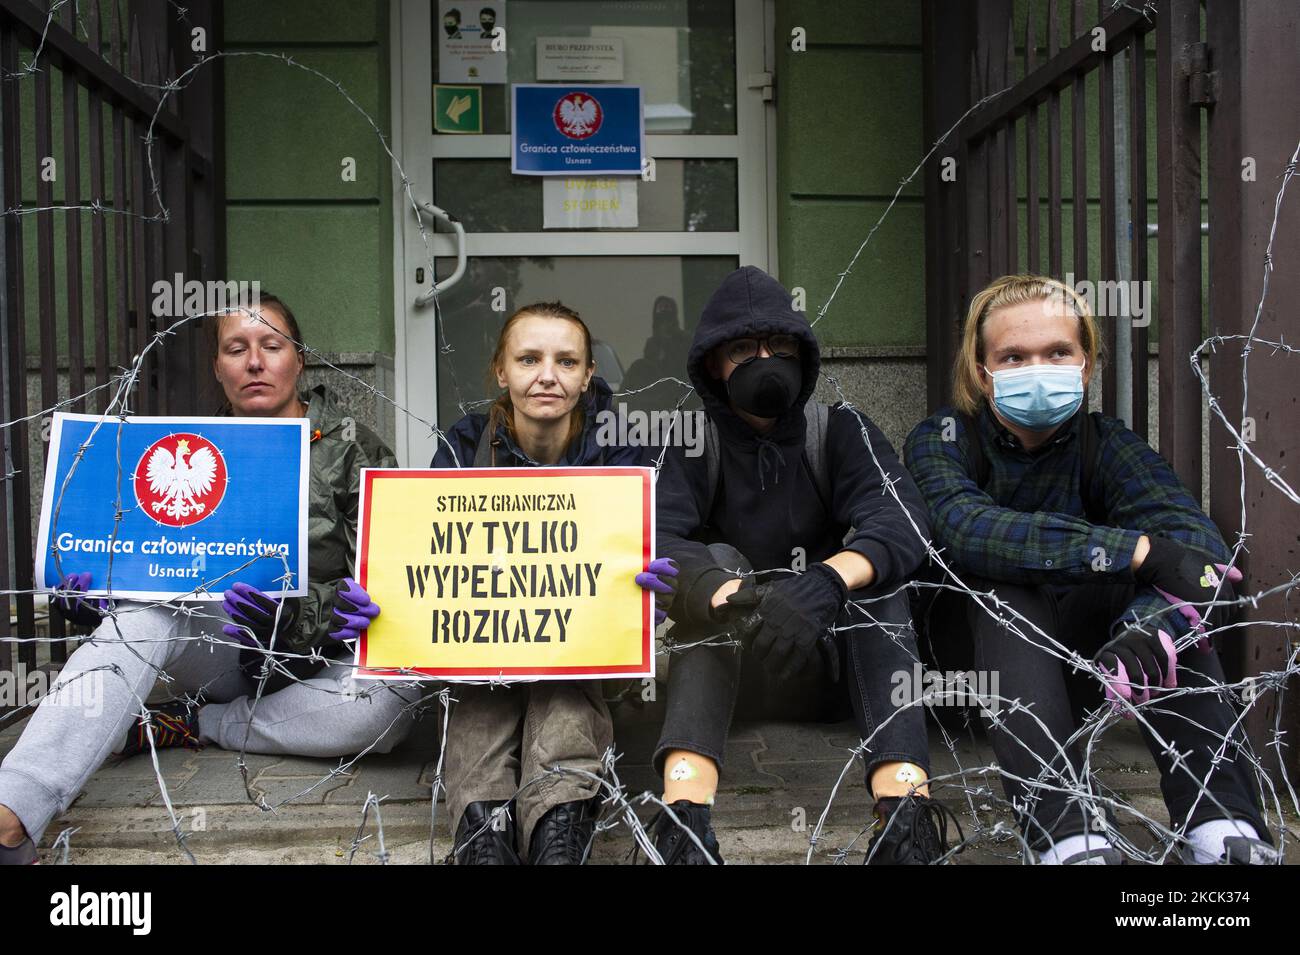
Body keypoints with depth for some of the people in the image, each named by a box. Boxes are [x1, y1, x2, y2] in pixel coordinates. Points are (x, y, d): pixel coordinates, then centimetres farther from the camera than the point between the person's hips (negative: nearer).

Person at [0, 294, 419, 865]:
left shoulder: (354, 450, -1)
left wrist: (295, 614, -30)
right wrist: (90, 588, -18)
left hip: (313, 663, -2)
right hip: (216, 654, 2)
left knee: (387, 709, -35)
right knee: (147, 605, -31)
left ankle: (186, 727, -16)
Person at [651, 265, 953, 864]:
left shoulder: (839, 431, -4)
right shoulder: (690, 442, -5)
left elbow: (902, 522, -23)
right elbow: (652, 540, -25)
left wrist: (823, 584, -45)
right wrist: (741, 596, -47)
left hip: (833, 643, 1)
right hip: (718, 651, 0)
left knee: (869, 569, -27)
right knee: (717, 561, -29)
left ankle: (906, 814, -43)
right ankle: (685, 819, -47)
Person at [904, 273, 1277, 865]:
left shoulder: (1107, 445, -5)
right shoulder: (941, 441, -9)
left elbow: (1198, 543, -24)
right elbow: (964, 528, -33)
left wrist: (1148, 635, -47)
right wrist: (1138, 549, -42)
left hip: (1077, 655, 2)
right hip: (969, 661, -2)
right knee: (1002, 586, -33)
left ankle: (1221, 824, -37)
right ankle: (1069, 831, -47)